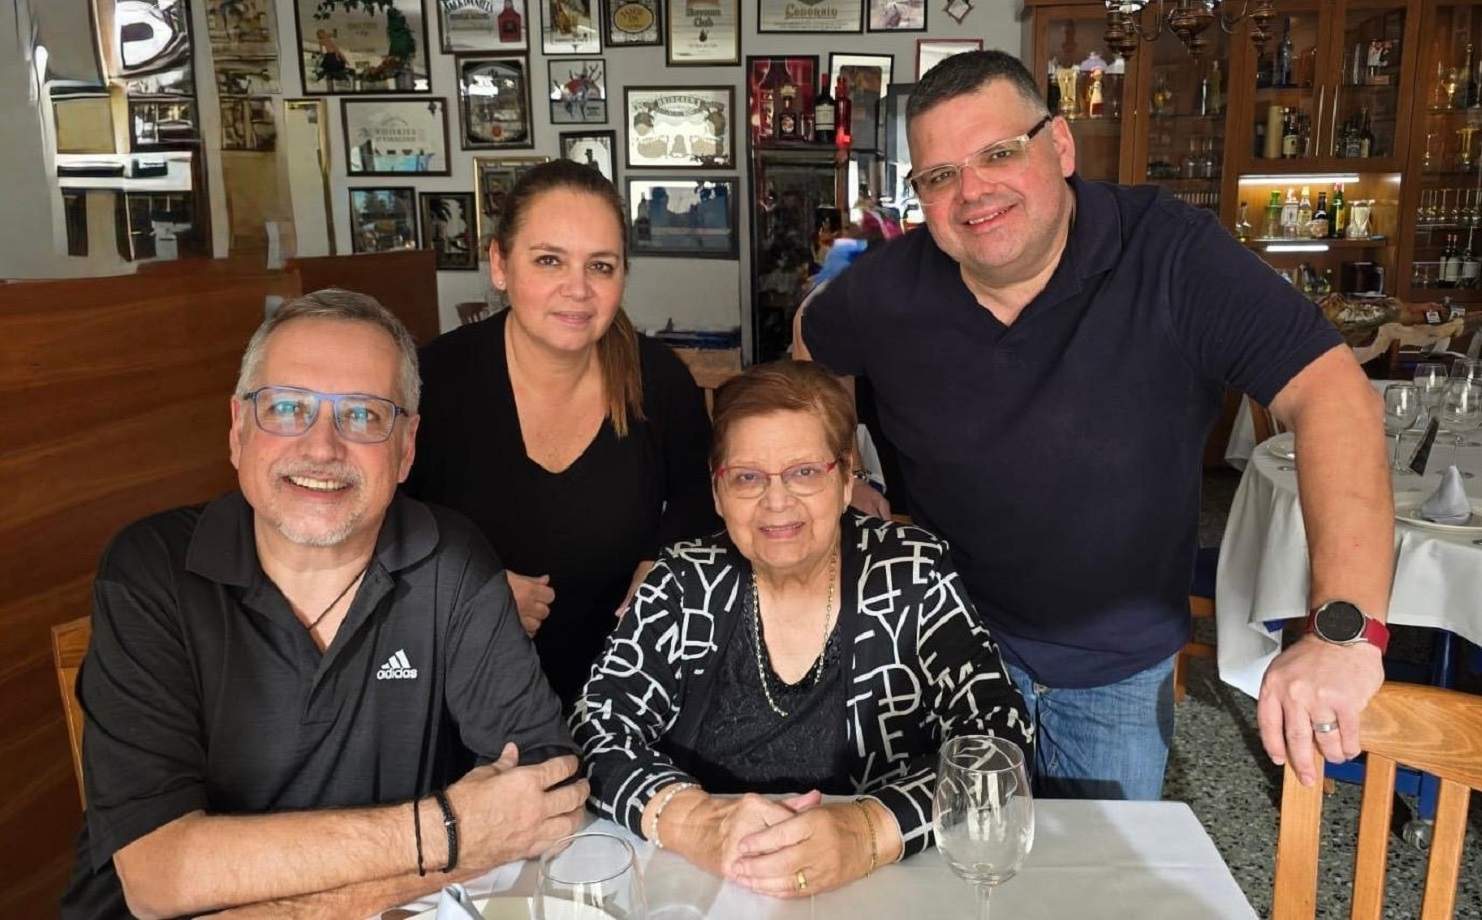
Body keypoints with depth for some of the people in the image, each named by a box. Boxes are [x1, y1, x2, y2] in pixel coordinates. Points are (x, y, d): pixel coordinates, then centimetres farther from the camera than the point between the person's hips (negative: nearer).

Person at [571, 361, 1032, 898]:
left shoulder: (914, 577, -6)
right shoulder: (684, 585, -1)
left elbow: (1000, 741, -12)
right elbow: (597, 733, -5)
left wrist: (870, 832, -28)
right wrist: (687, 818, -24)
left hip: (889, 893, -1)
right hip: (697, 891, 2)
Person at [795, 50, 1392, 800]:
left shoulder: (1171, 256, -22)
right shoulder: (892, 286, -12)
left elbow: (1331, 394, -30)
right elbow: (813, 349, 11)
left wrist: (1346, 627, -42)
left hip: (1124, 665, -1)